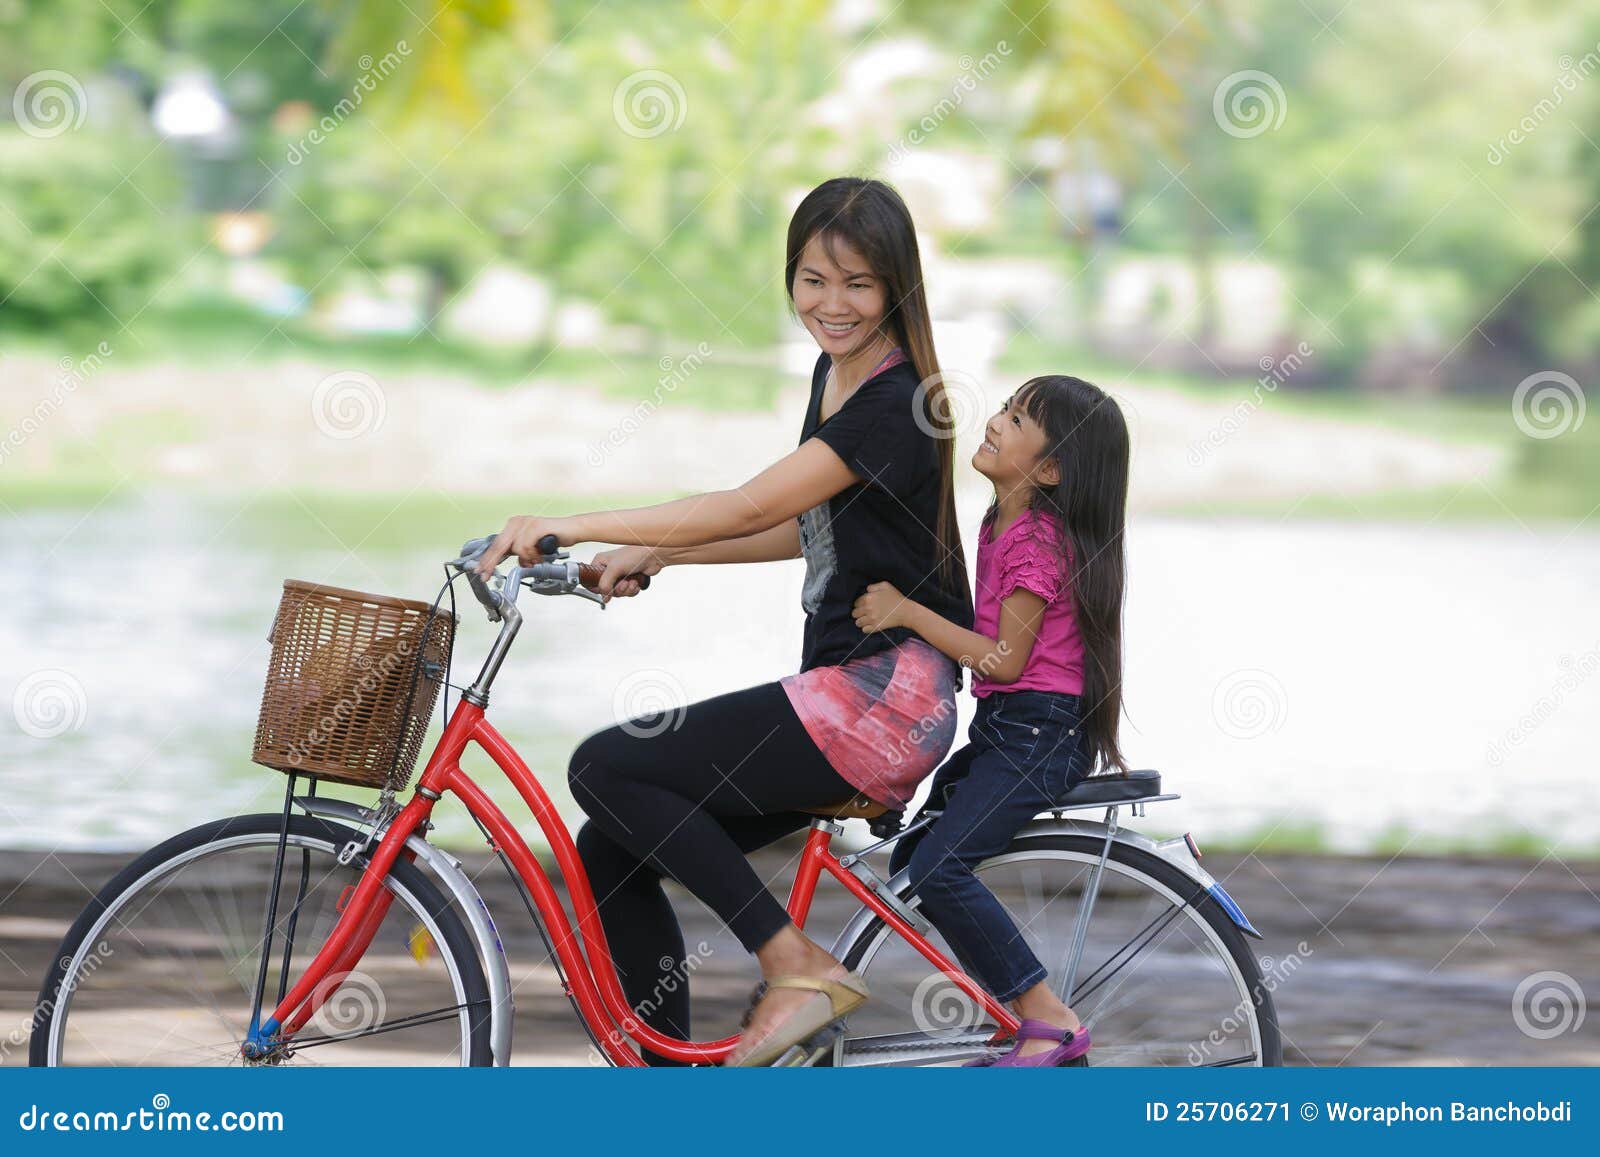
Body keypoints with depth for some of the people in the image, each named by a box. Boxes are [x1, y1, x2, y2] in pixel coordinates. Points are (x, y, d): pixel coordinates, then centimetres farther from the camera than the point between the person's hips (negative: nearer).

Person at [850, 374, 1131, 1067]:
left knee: (938, 867, -21)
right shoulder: (1001, 524, 12)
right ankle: (1023, 1015, 12)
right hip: (1002, 727, 10)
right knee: (910, 863, 8)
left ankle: (1051, 1022, -13)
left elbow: (1006, 656, -20)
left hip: (1040, 731, -10)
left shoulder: (1038, 539, -17)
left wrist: (905, 611, -21)